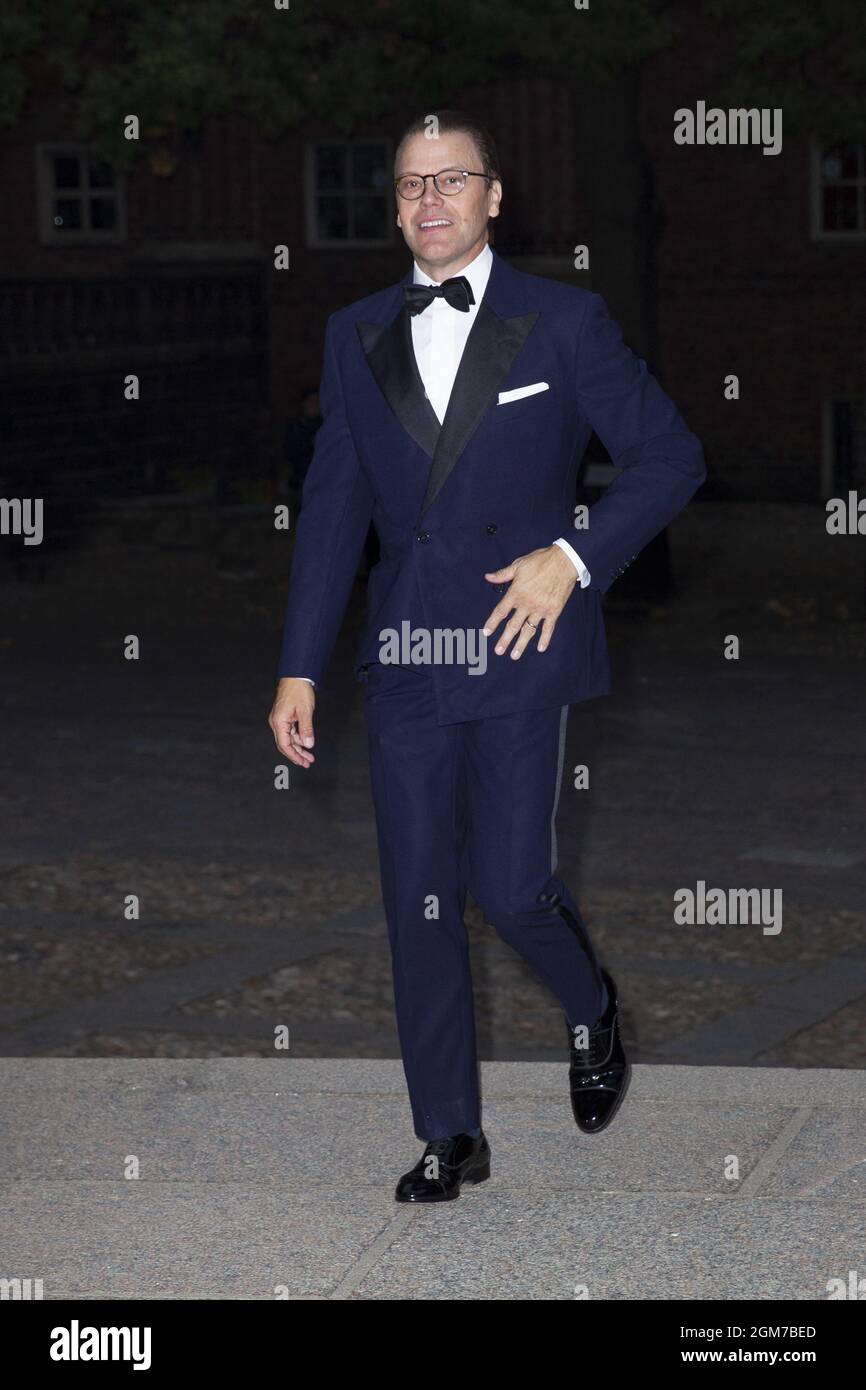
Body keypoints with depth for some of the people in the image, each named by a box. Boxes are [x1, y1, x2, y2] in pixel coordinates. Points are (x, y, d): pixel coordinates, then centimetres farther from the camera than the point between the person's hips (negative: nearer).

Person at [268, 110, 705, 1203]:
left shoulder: (563, 322, 0)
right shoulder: (356, 335, 10)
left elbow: (669, 455, 1)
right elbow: (332, 506, 10)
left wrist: (575, 558, -11)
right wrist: (299, 667, 5)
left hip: (520, 644, -3)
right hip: (405, 657, 3)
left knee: (511, 886, -7)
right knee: (419, 904, 4)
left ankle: (594, 1011, 27)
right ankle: (450, 1138, 16)